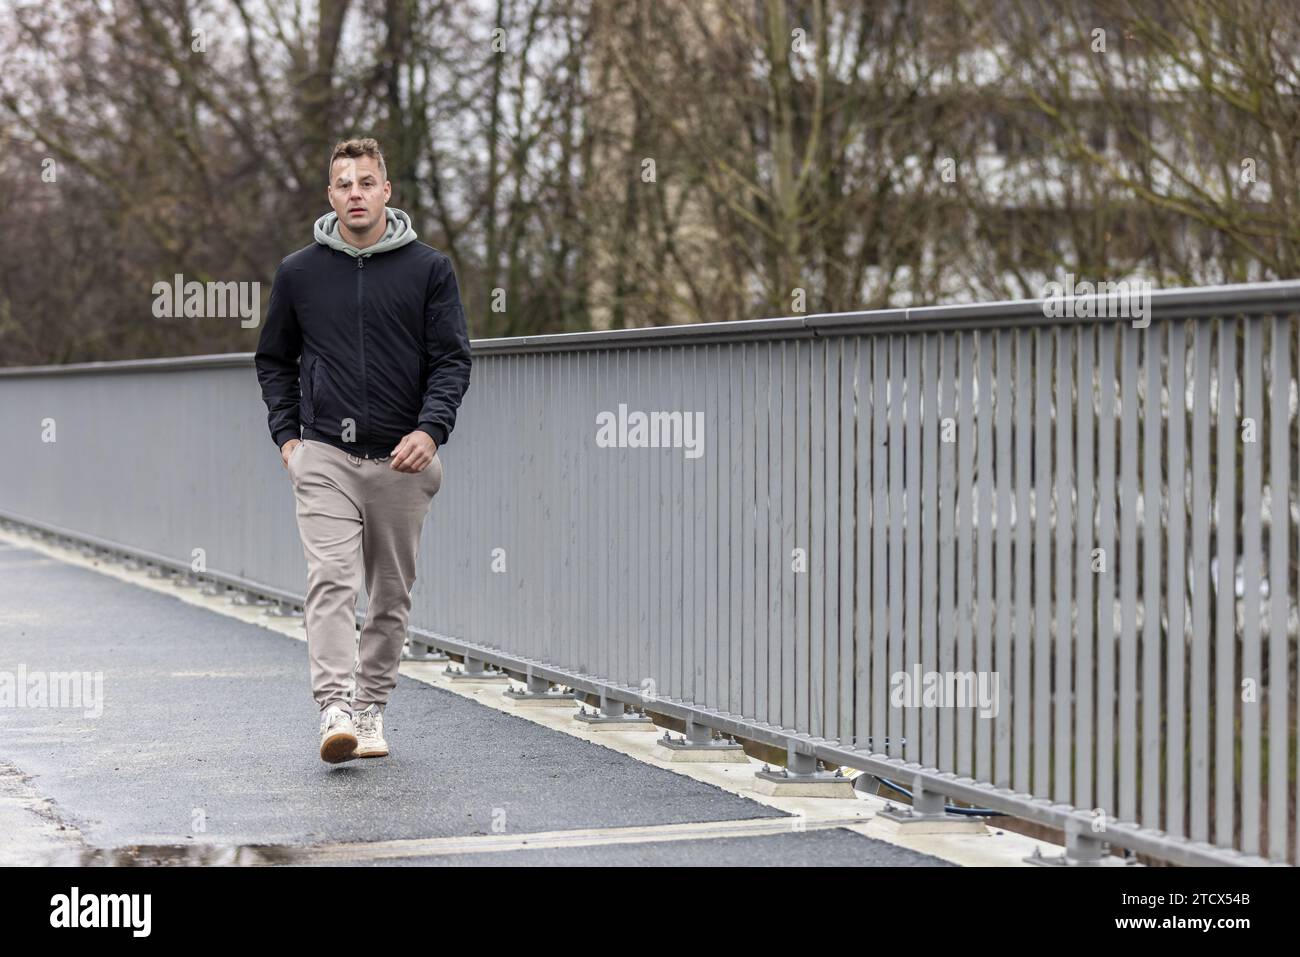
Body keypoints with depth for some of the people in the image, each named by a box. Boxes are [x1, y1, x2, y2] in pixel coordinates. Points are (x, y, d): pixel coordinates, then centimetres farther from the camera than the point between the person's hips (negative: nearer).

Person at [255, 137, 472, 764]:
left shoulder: (428, 268, 3)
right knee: (331, 580, -16)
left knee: (391, 593, 8)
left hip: (402, 459, 1)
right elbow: (274, 359, 17)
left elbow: (452, 358, 1)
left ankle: (371, 707, 20)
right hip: (324, 456, -1)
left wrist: (430, 429, -15)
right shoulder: (299, 273, 6)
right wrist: (287, 435, 6)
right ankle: (336, 710, -24)